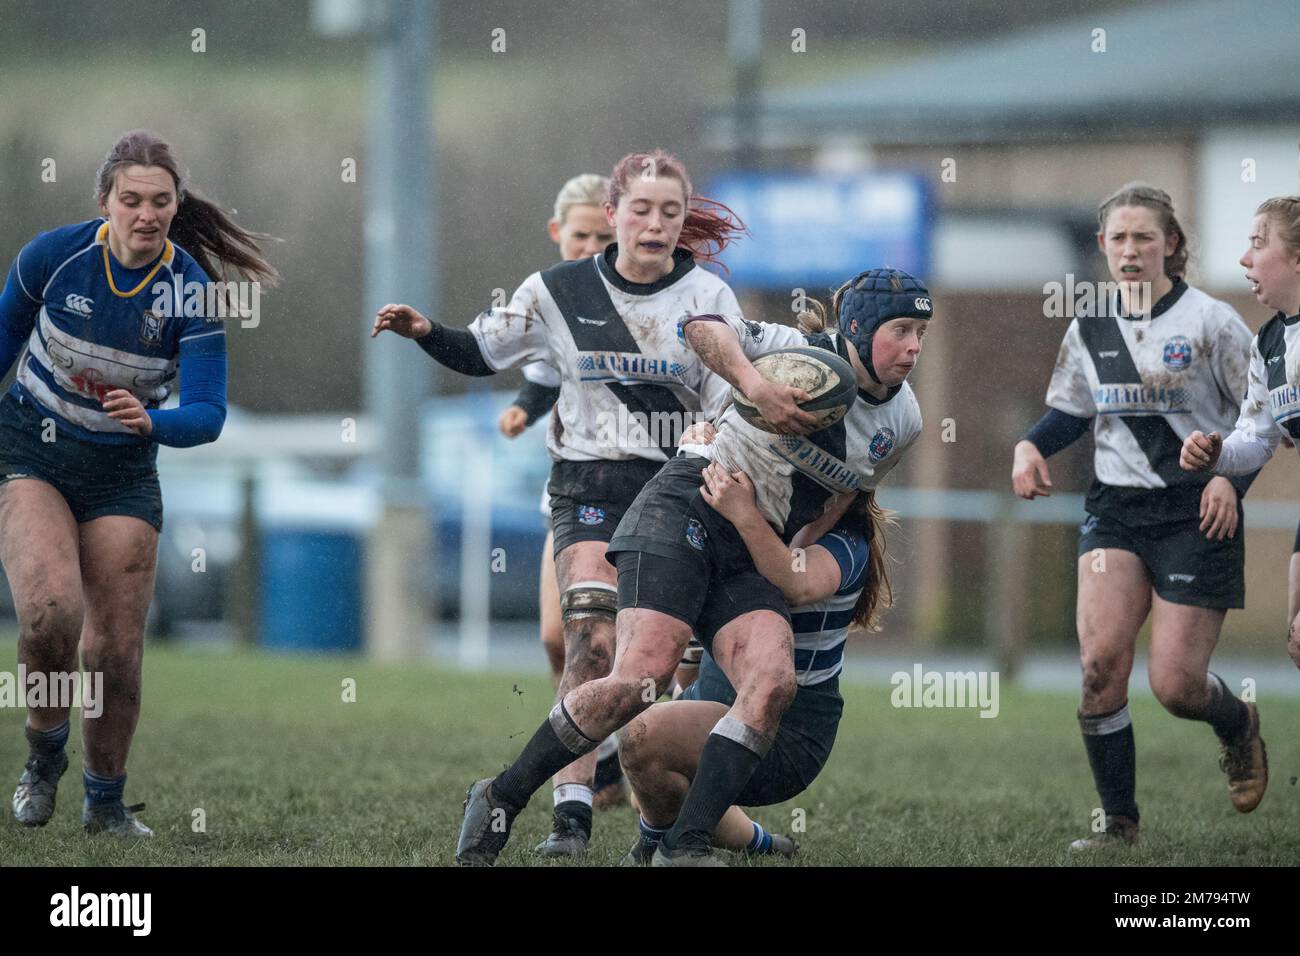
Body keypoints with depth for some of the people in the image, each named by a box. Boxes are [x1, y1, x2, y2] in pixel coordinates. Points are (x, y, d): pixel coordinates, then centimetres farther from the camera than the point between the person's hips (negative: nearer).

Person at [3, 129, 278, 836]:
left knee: (117, 652, 1)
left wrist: (151, 422, -37)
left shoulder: (191, 291, -14)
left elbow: (208, 414, -17)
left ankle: (106, 803, 21)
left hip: (122, 473, 1)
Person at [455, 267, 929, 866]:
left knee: (773, 683, -22)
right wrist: (754, 385, -34)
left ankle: (685, 849, -23)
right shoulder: (806, 354, -10)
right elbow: (703, 329, -20)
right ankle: (501, 799, -8)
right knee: (643, 675, -23)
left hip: (752, 558, 6)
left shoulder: (903, 422, 9)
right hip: (687, 509, -6)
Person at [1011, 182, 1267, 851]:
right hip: (1115, 509, 4)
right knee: (1099, 660, -18)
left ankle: (1238, 726, 30)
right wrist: (1031, 445, 0)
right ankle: (1119, 822, -7)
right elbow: (1069, 412, 21)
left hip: (1195, 513, -3)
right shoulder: (1088, 330, 8)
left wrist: (1232, 477, -16)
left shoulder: (1211, 322, -5)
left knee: (1174, 684, -8)